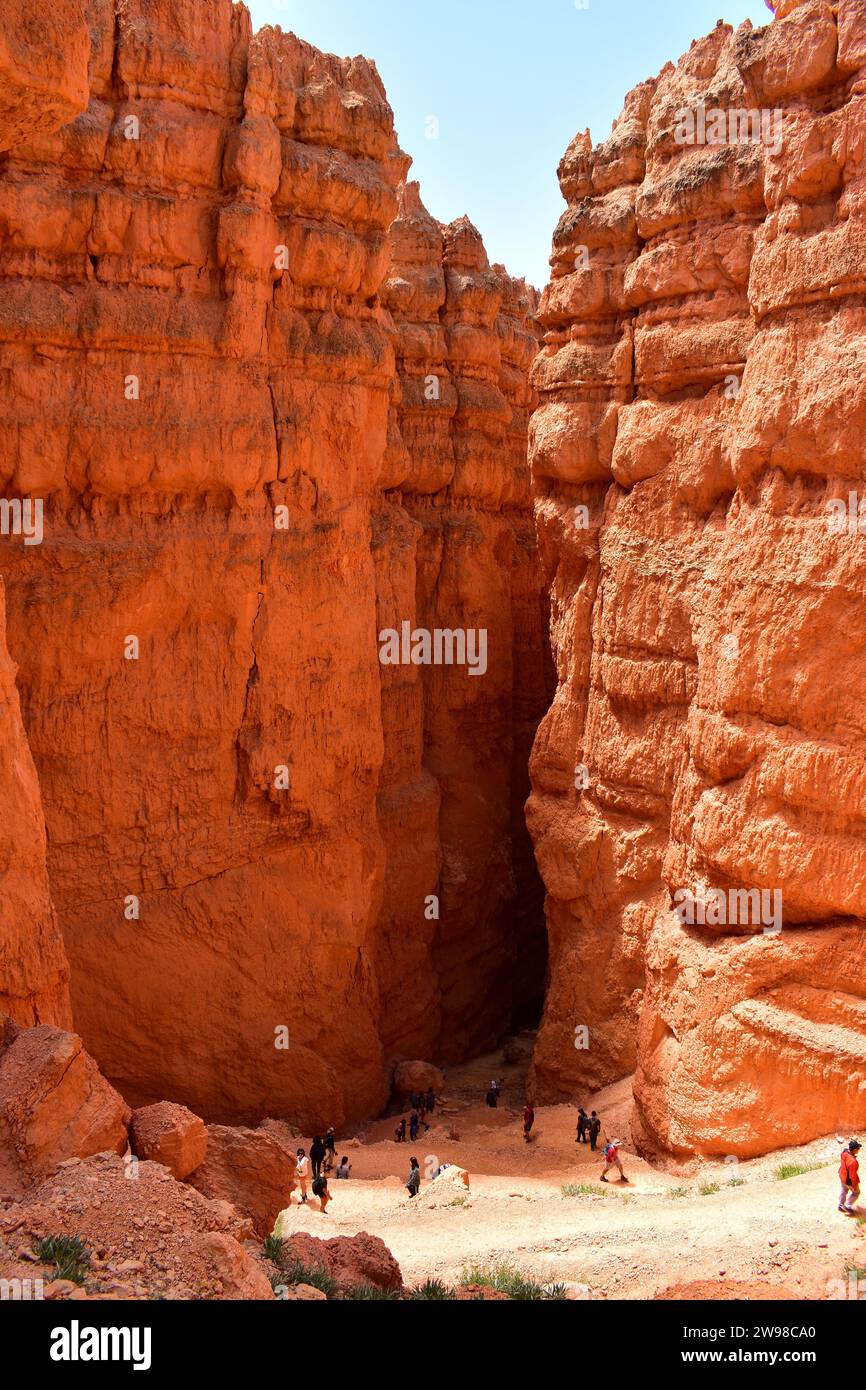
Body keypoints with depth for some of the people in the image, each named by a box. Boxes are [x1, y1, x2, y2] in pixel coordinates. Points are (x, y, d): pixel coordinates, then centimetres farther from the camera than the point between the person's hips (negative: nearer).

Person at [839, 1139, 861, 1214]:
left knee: (844, 1190, 30)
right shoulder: (853, 1161, -43)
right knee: (856, 1192, 23)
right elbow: (852, 1175, -28)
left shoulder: (844, 1152, -20)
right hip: (849, 1180, -7)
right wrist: (854, 1185, -13)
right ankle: (848, 1207, 35)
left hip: (842, 1176, 7)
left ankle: (841, 1206, 49)